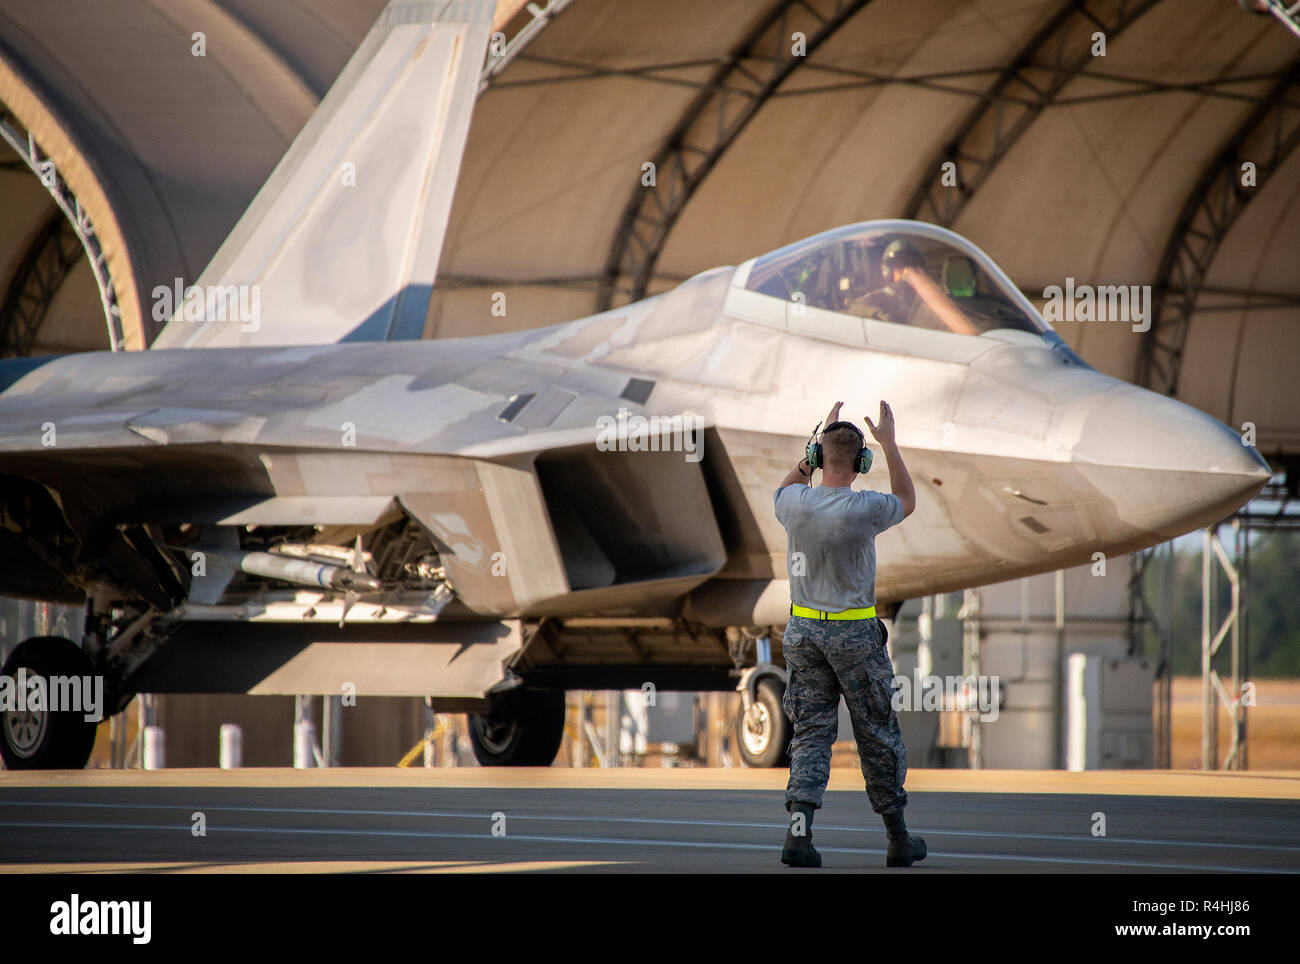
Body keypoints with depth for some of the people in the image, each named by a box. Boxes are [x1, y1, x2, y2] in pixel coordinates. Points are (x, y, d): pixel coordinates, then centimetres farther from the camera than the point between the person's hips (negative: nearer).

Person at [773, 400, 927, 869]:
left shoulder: (795, 503, -8)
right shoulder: (864, 510, -18)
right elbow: (907, 501, 5)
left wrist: (822, 437, 20)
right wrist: (890, 444, 7)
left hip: (803, 631, 3)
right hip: (855, 634, -3)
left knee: (811, 732, 5)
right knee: (878, 735, 9)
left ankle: (798, 831, -12)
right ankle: (898, 840, 18)